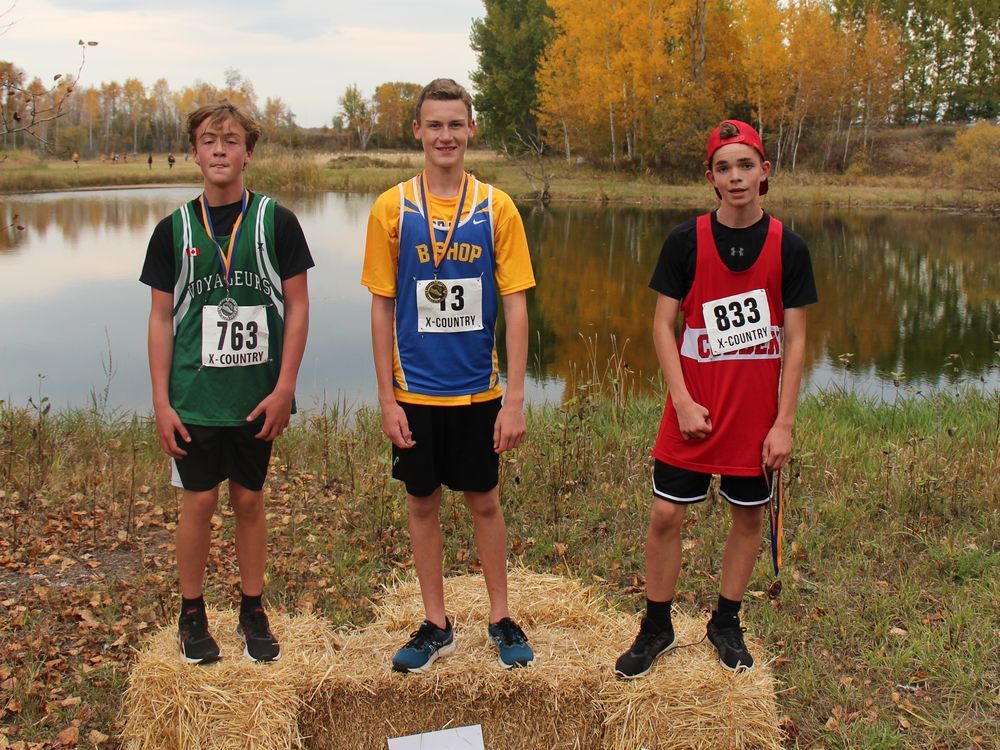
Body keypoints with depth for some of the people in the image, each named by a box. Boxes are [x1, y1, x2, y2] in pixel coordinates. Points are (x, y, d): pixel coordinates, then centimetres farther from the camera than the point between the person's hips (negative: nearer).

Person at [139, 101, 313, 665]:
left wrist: (284, 388, -8)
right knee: (200, 500, 5)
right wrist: (161, 400, -2)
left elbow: (297, 307, -2)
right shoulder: (175, 228, 3)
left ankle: (254, 611, 24)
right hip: (195, 395, 1)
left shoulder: (276, 220, -1)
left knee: (250, 500, 10)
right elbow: (161, 317, 4)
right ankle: (192, 614, 22)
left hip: (259, 395, 0)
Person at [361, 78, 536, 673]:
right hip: (415, 390, 1)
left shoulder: (497, 208, -4)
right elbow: (383, 308, 0)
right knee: (423, 502, 11)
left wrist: (515, 398, -9)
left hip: (478, 389, 0)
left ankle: (502, 619, 28)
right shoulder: (392, 209, -3)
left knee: (485, 501, 11)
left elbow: (516, 307, -5)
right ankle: (436, 626, 26)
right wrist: (387, 396, -4)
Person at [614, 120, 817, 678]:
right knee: (666, 515, 1)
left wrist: (784, 422, -6)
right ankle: (657, 627, 20)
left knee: (750, 517, 11)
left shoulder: (788, 247, -3)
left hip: (757, 412, 1)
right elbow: (663, 324, -2)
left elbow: (794, 340, -1)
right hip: (693, 408, -1)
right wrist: (683, 401, -10)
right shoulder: (686, 242, -4)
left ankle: (727, 622, 31)